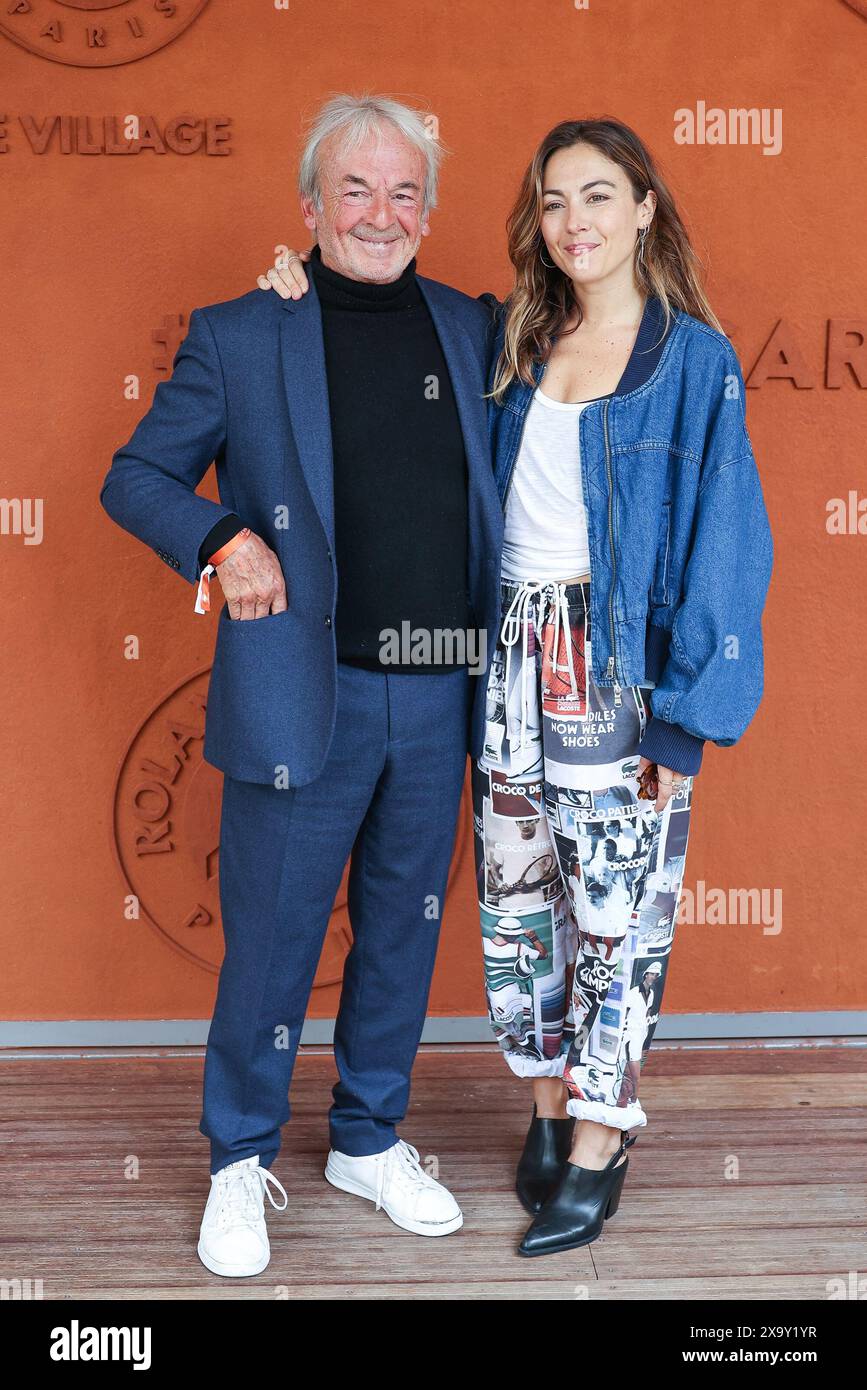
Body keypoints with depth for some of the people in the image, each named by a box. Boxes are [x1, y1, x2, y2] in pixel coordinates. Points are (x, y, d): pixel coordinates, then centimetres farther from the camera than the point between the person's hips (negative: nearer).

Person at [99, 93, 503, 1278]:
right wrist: (222, 541, -16)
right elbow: (135, 477, 3)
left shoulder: (473, 330, 9)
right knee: (272, 938, 6)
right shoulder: (238, 336, -1)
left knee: (406, 926, 15)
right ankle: (241, 1163, 28)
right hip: (302, 695, -4)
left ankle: (371, 1143, 35)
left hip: (439, 695, 4)